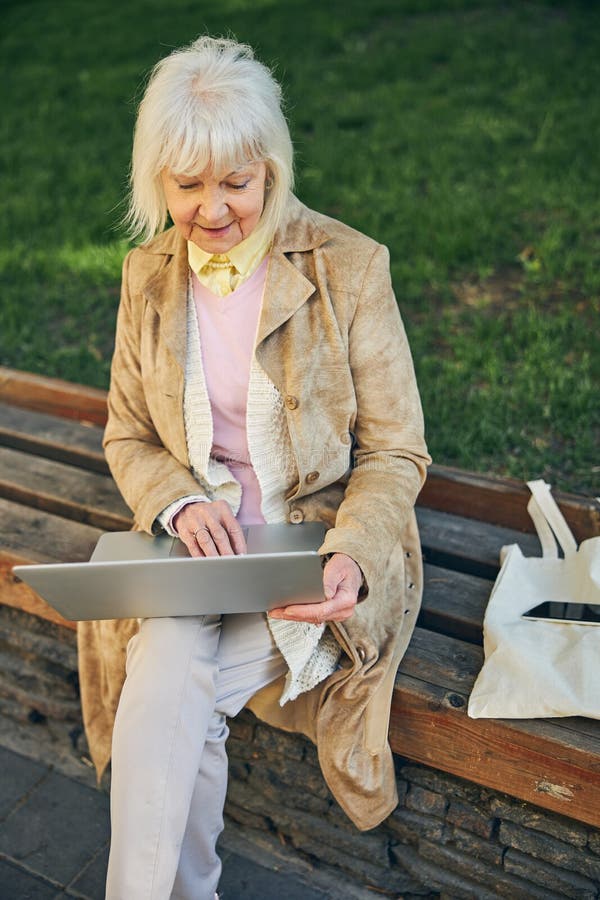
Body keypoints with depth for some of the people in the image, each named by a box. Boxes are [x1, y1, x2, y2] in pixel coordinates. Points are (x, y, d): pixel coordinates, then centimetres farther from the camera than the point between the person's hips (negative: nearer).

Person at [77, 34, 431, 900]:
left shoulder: (349, 266, -10)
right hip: (200, 540, 4)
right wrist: (179, 502, -13)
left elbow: (396, 453, -7)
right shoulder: (149, 274, 3)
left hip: (323, 541, -3)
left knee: (167, 694, -22)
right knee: (166, 681, -23)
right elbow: (128, 436, 9)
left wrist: (351, 558, -25)